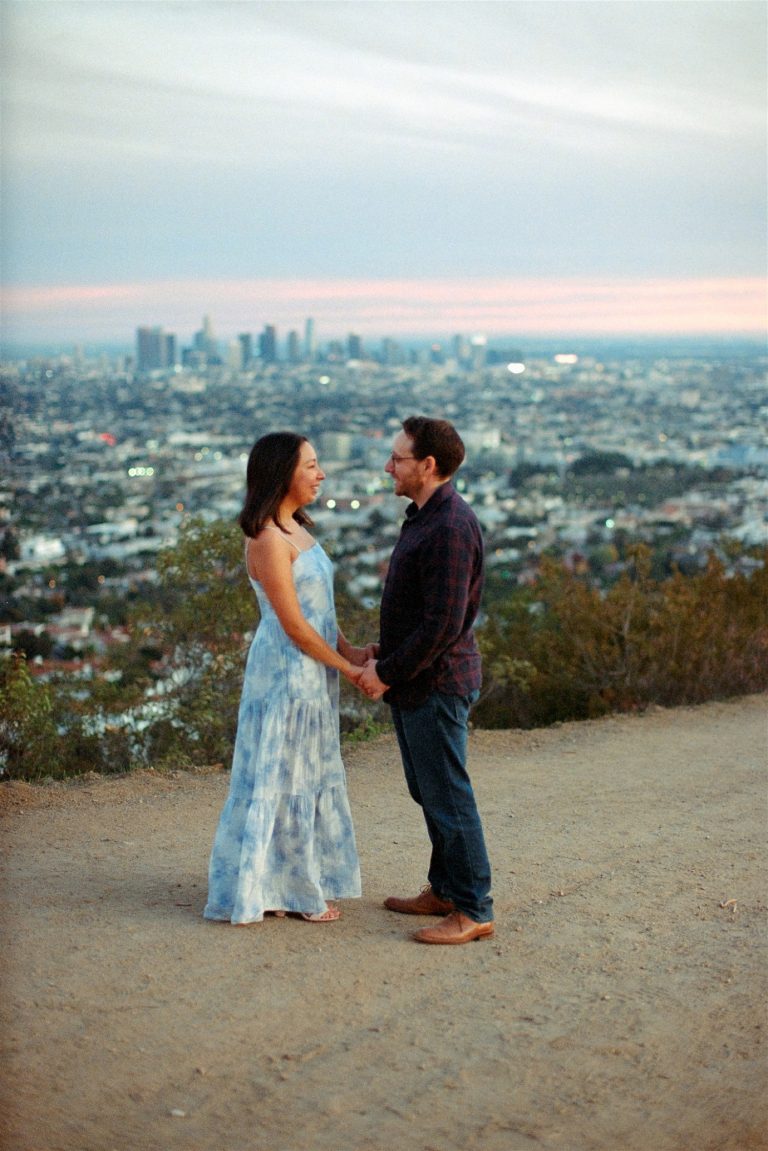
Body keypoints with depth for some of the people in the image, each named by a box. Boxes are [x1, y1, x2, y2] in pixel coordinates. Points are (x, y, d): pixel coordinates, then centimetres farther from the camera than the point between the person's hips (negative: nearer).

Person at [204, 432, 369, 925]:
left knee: (309, 774, 16)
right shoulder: (268, 539, -19)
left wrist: (350, 649, 2)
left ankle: (297, 881, 28)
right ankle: (292, 890, 13)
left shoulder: (296, 529, 10)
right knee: (285, 778, 2)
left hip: (312, 672, 10)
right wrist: (346, 668, -10)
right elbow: (294, 625, -19)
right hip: (287, 671, -10)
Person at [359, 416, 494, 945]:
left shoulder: (450, 528, -22)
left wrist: (387, 673, -17)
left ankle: (474, 911, 6)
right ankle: (444, 890, 31)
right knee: (429, 792, 19)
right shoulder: (424, 516, 12)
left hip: (436, 684, -11)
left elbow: (443, 624, -25)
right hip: (414, 682, 11)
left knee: (448, 797, -3)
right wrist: (384, 653, 11)